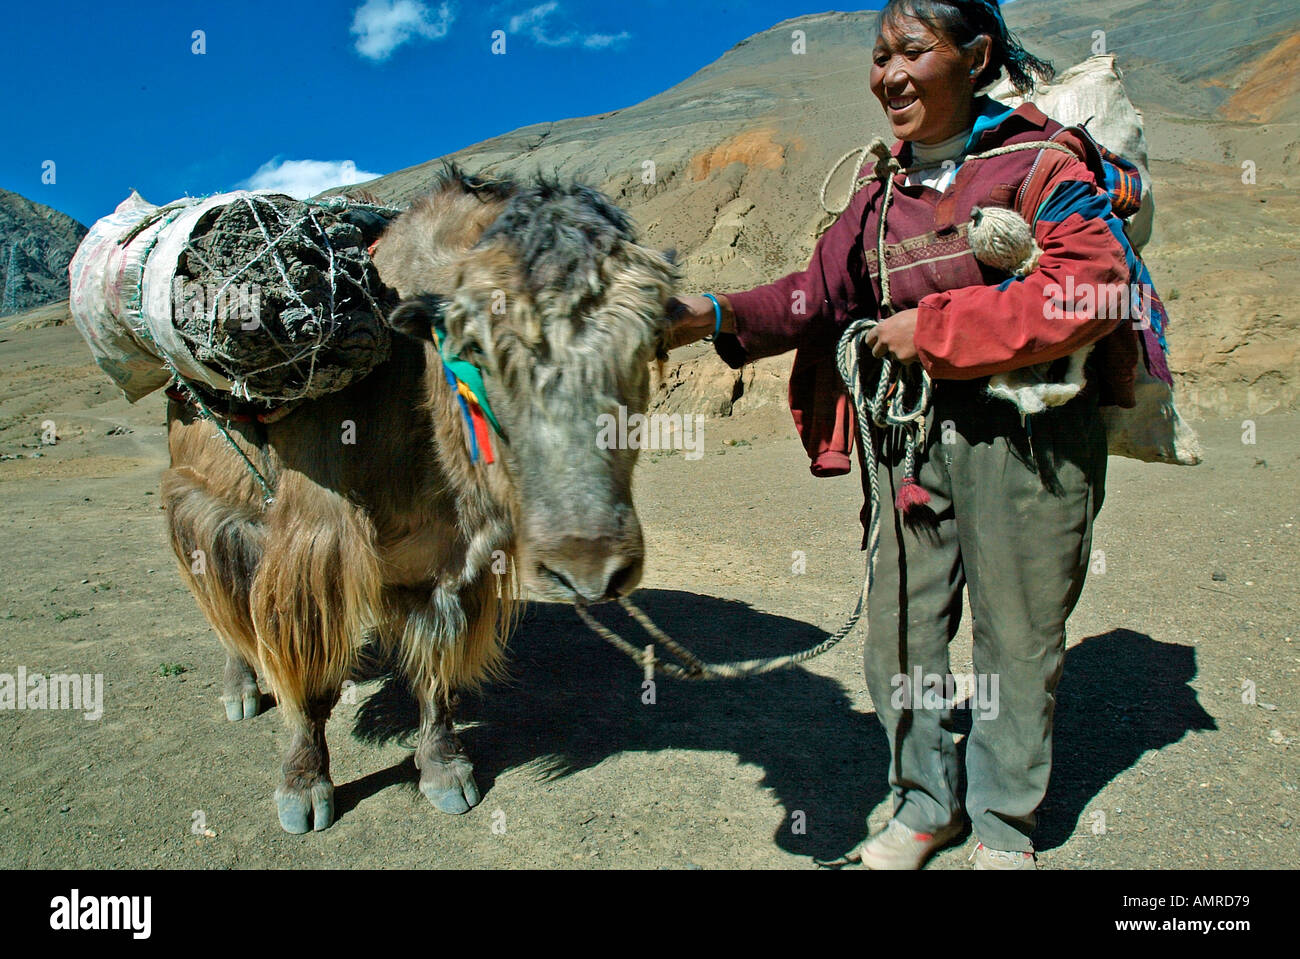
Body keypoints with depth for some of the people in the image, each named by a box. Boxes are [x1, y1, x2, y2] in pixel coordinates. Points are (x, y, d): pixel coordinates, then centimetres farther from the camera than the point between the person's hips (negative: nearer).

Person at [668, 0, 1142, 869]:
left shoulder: (1040, 159, -5)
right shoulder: (883, 184, 11)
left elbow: (1092, 290, -18)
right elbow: (822, 293, 5)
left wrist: (933, 328, -17)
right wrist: (717, 317, -10)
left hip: (1026, 434, -4)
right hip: (910, 433, 5)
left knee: (1017, 635, 9)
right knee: (899, 634, 9)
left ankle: (1004, 823, 32)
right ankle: (925, 805, 33)